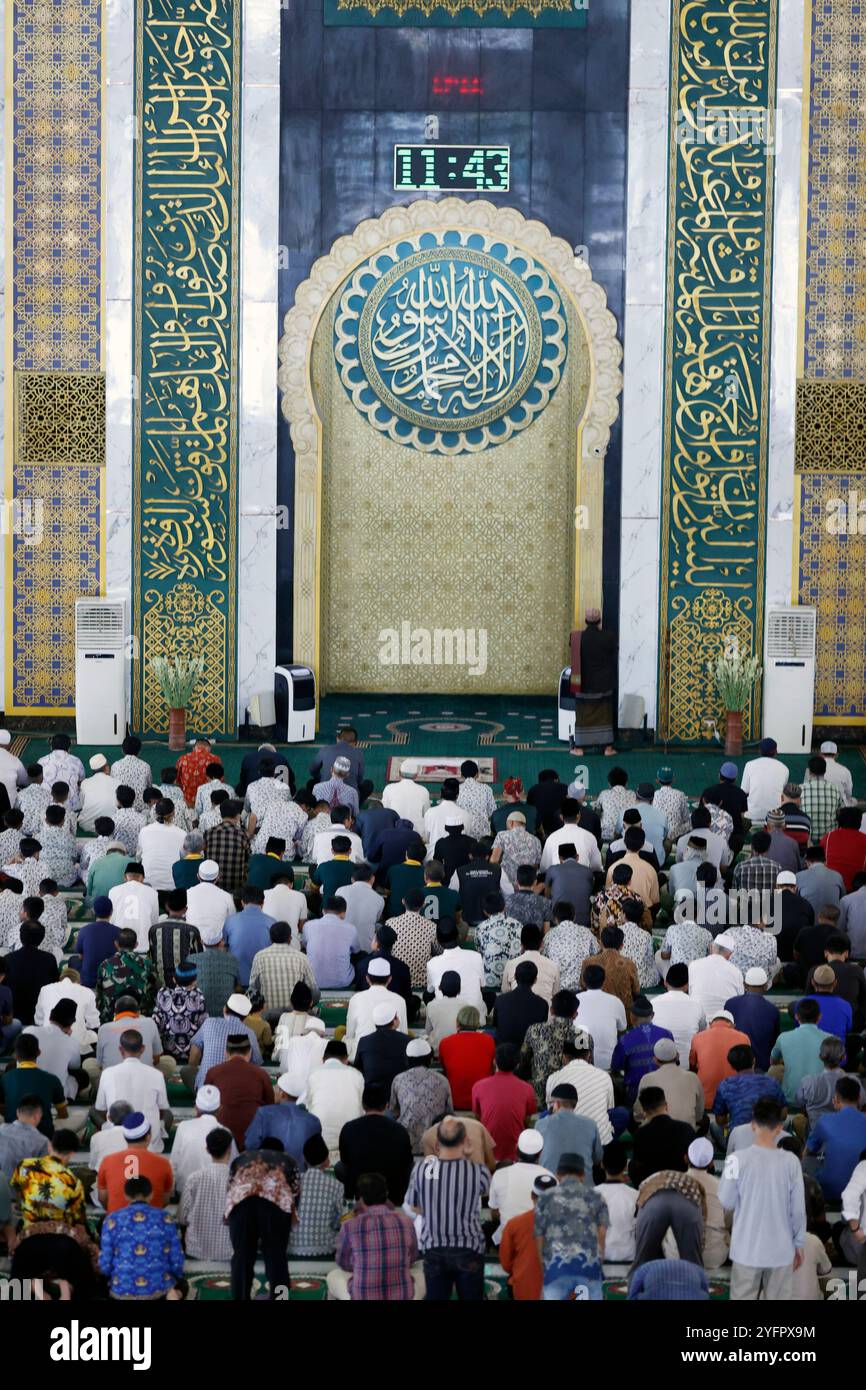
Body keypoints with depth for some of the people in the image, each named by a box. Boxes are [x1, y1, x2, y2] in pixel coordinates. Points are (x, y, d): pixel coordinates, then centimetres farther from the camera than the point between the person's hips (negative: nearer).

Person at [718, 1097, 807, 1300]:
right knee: (778, 1299, 8)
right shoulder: (791, 1162, -7)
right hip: (781, 1251, 1)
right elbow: (798, 1209, -3)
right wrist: (799, 1244, 9)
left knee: (742, 1299, 8)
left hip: (747, 1250, -1)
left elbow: (726, 1202, -4)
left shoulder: (738, 1159, -11)